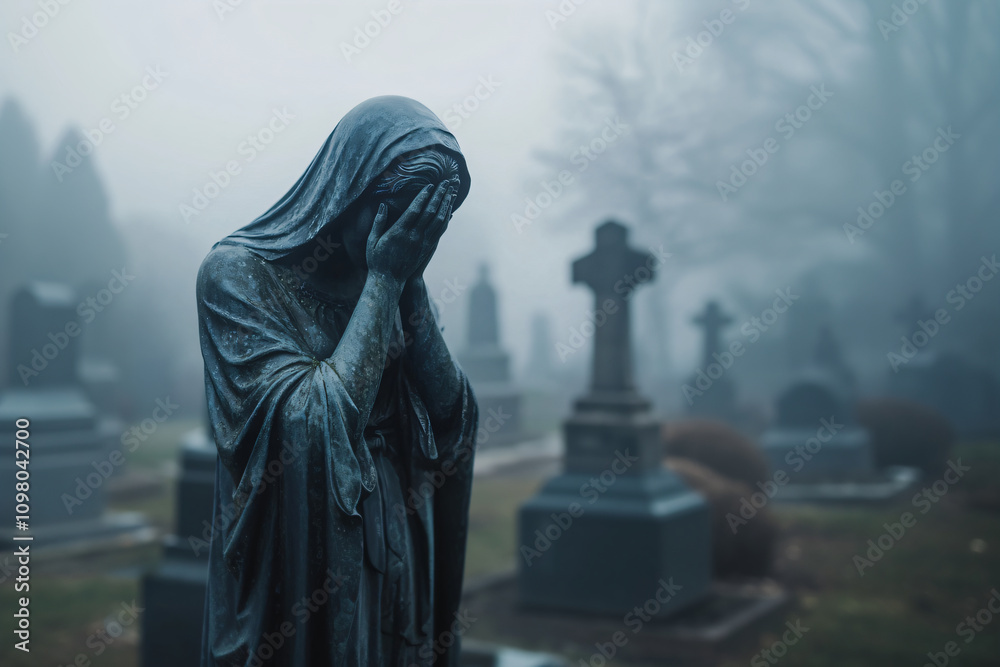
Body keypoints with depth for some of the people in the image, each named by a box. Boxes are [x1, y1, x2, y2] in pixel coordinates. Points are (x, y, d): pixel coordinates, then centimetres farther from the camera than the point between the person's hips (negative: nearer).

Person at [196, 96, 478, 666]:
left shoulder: (394, 283, 3)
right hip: (295, 572, -5)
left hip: (398, 567, 6)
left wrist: (409, 283, -11)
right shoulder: (238, 272, -14)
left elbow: (455, 420, -3)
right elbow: (317, 431, -25)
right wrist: (383, 281, -20)